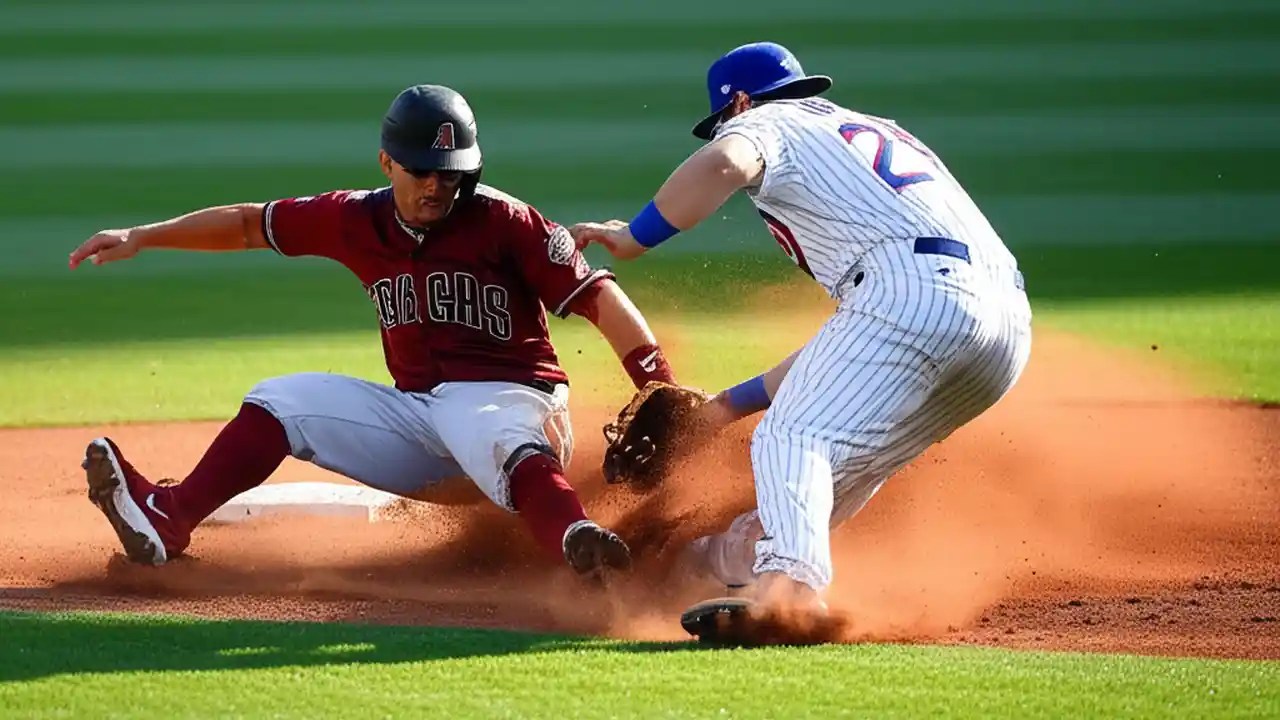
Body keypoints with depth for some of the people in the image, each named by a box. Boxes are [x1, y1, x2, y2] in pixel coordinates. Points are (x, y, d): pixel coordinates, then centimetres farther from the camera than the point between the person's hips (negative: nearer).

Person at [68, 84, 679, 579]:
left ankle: (577, 544, -72)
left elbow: (594, 293, -17)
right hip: (418, 414, 7)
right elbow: (249, 224, 16)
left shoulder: (503, 221, -10)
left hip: (506, 397, -7)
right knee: (280, 401, 2)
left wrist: (659, 385, -30)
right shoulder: (359, 220, 5)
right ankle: (169, 520, -9)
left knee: (501, 446, -41)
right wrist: (141, 238, 14)